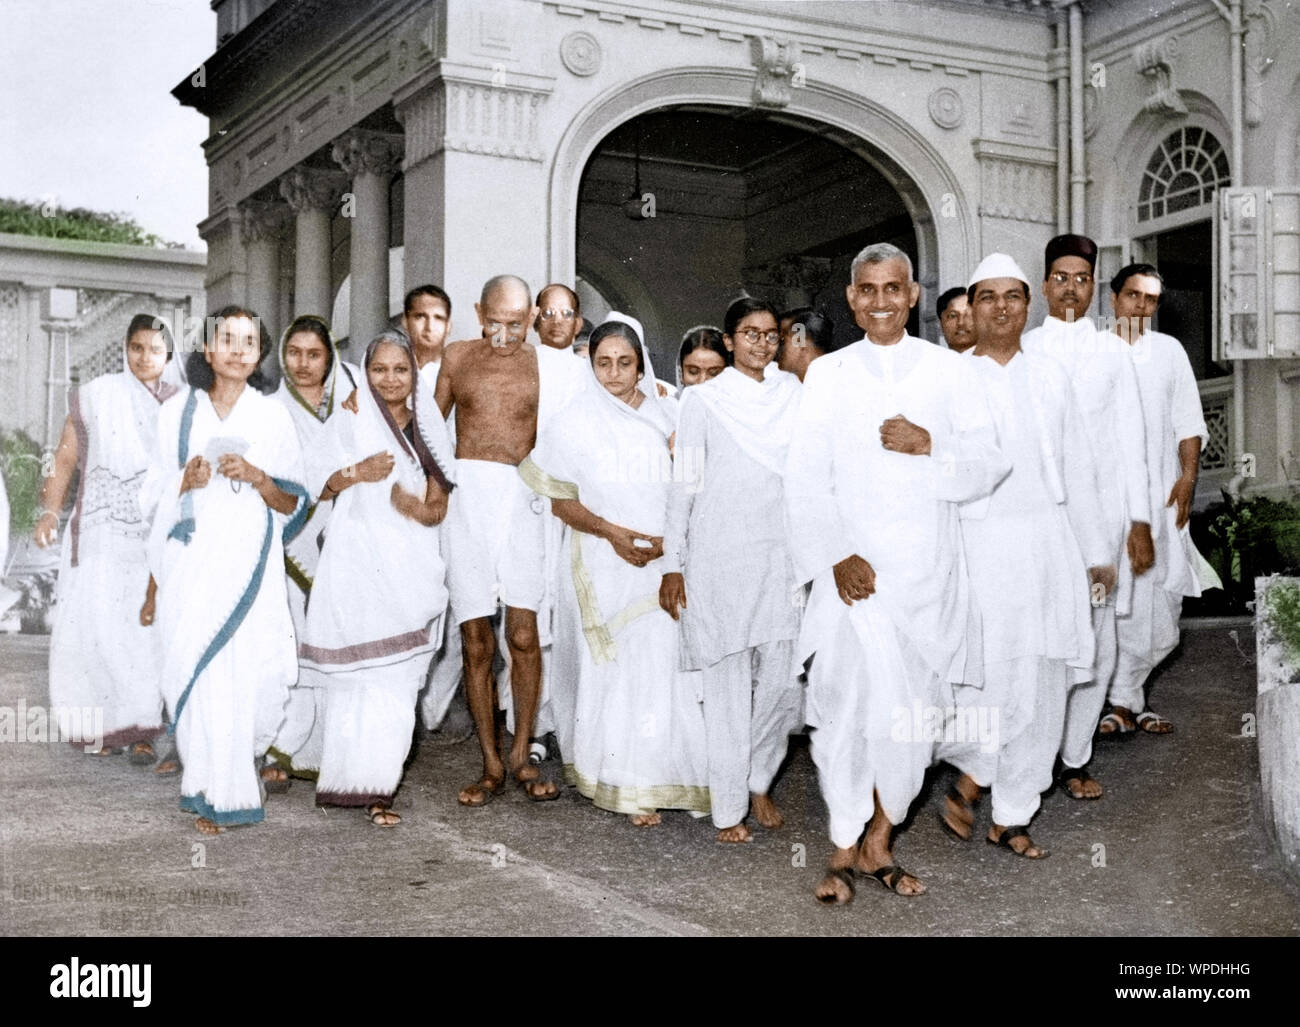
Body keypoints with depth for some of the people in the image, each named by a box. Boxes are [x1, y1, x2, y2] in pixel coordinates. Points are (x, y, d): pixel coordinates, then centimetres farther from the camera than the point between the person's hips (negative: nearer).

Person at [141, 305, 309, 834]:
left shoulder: (273, 416, 8)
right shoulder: (178, 410, 10)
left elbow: (292, 503, 7)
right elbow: (155, 491, 13)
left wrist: (257, 478, -12)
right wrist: (184, 480, -8)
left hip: (248, 561, 0)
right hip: (192, 559, 1)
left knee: (245, 668, -9)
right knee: (198, 668, -6)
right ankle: (216, 794, 6)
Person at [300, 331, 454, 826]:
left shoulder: (430, 426, 14)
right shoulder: (349, 421, 7)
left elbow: (439, 506, 13)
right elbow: (318, 489, 7)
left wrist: (419, 507, -9)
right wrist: (355, 473, -11)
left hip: (411, 566, 2)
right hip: (357, 559, -2)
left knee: (398, 675, -3)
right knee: (359, 670, -8)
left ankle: (379, 784, 2)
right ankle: (358, 780, -1)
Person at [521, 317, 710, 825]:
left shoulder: (665, 419, 8)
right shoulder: (579, 420, 3)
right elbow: (562, 501, 2)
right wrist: (610, 530, -13)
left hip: (665, 563, 2)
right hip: (604, 568, -1)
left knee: (663, 664, -5)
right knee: (615, 667, -3)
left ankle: (658, 777, 6)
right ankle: (624, 783, 6)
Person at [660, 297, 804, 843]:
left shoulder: (792, 393, 11)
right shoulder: (704, 400, 1)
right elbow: (683, 484, 0)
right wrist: (673, 565, -3)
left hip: (781, 556, 3)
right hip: (720, 555, -3)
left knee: (782, 679, 0)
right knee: (728, 681, 0)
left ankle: (759, 780, 24)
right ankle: (729, 807, 12)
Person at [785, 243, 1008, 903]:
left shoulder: (949, 372, 8)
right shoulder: (827, 375, 7)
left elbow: (988, 468, 4)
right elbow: (806, 479, 1)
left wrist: (930, 446, -14)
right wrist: (836, 556, -11)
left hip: (928, 571, 1)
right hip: (855, 570, -1)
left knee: (912, 712, 3)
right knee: (851, 705, -9)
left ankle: (878, 843, 19)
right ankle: (844, 850, 5)